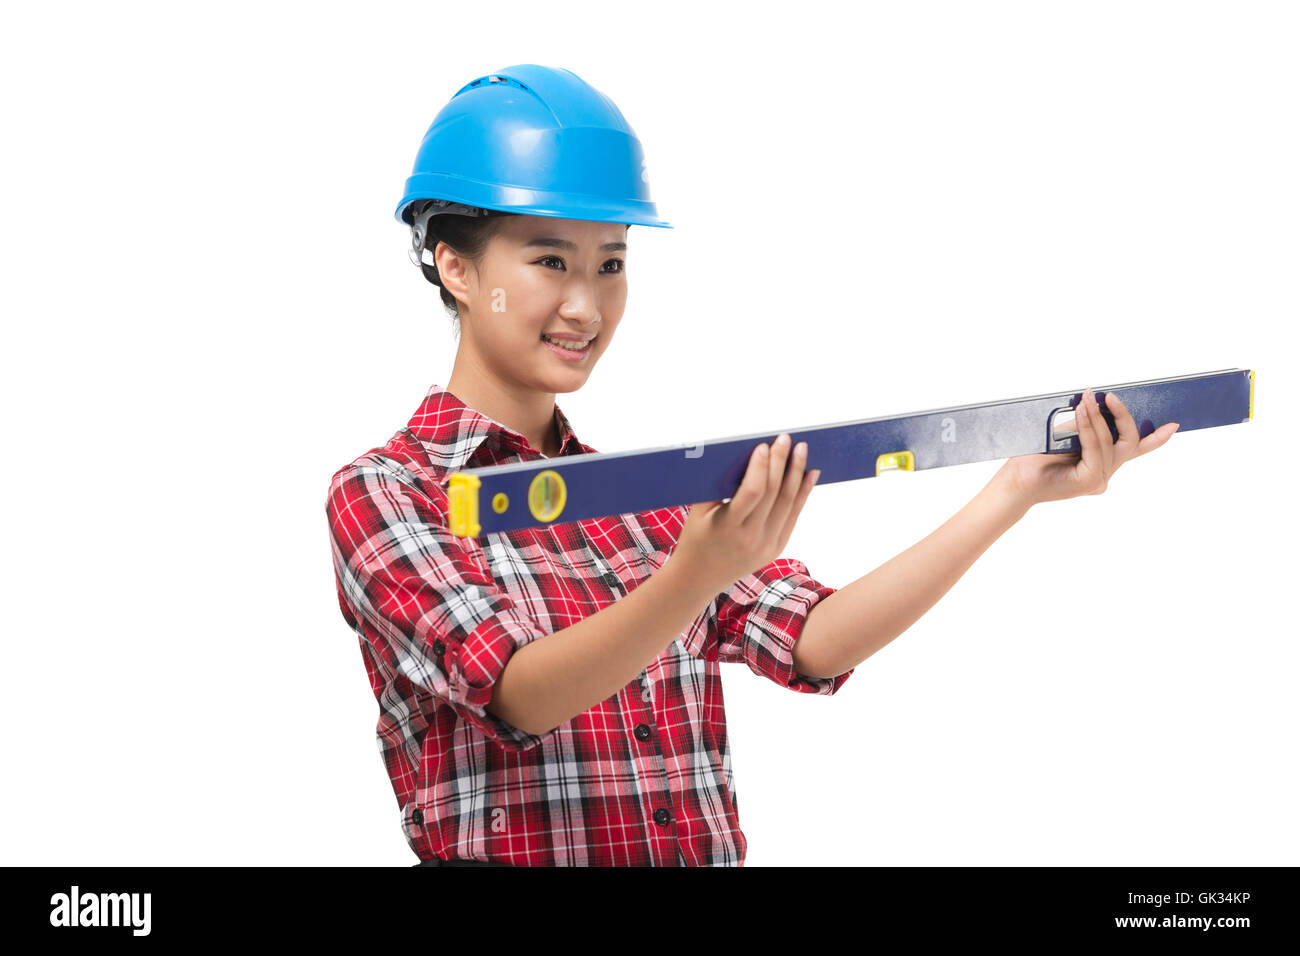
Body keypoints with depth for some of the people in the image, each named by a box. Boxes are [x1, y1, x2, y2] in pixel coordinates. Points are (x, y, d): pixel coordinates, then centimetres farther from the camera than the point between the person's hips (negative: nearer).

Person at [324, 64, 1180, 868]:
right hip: (515, 859, -3)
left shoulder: (650, 503, 14)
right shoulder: (382, 492, -1)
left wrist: (1014, 493, -6)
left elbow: (813, 642, 0)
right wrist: (695, 576, -31)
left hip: (708, 853, 3)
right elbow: (511, 693, -17)